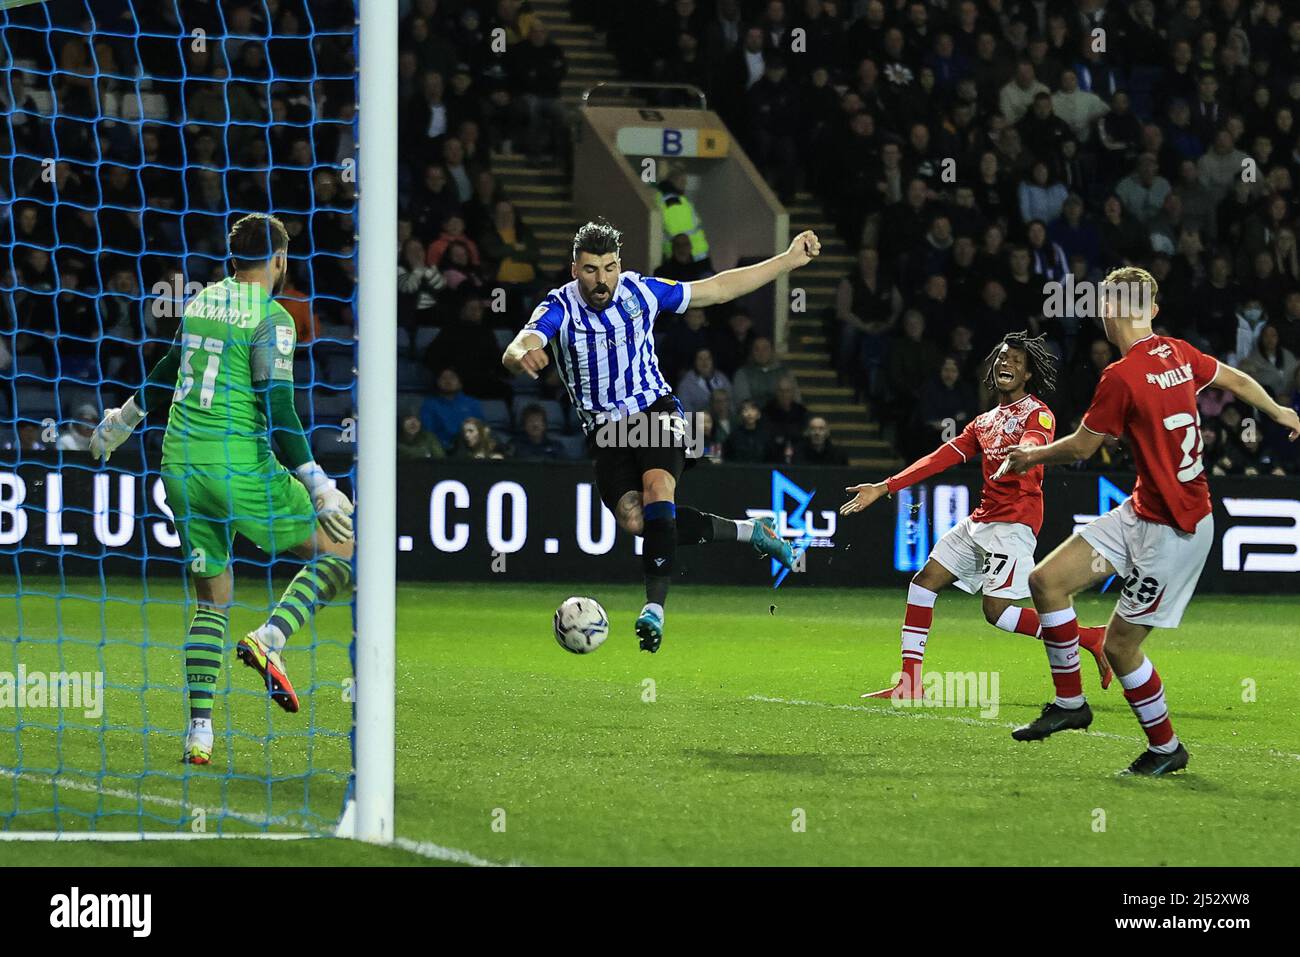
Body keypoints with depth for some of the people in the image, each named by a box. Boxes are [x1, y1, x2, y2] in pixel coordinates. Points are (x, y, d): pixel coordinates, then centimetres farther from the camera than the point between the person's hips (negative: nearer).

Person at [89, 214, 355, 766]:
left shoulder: (201, 302, 12)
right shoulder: (271, 318, -9)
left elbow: (167, 372, 28)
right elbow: (278, 410, -16)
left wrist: (121, 421, 45)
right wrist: (318, 483, -15)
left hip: (180, 466, 7)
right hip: (239, 469, -7)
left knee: (212, 601, 13)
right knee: (341, 551, 7)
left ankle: (198, 732, 1)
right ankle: (269, 641, -14)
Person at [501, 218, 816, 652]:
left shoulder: (640, 291, -6)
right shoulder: (559, 307, -13)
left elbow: (717, 289, 5)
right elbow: (516, 351, -32)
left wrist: (789, 259, 4)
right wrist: (522, 354, -59)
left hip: (656, 410, 0)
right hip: (605, 429, 0)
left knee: (656, 490, -29)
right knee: (634, 519, -18)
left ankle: (655, 606, -31)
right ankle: (746, 531, -1)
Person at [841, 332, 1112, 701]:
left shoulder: (1037, 414, -4)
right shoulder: (985, 421, 21)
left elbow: (1034, 445, -27)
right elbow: (942, 457, 19)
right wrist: (884, 488, 14)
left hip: (1015, 522, -9)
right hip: (981, 519, 9)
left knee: (997, 609, -19)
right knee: (924, 582, 5)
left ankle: (1089, 638, -10)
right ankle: (909, 682, 8)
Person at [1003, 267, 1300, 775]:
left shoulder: (1121, 376, -22)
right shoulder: (1178, 353, 2)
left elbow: (1082, 447, -11)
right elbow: (1235, 379, 19)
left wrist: (1034, 456, 10)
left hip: (1173, 530, -9)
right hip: (1141, 513, 9)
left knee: (1120, 645, 0)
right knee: (1047, 580, 4)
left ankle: (1166, 747, 17)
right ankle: (1069, 702, 14)